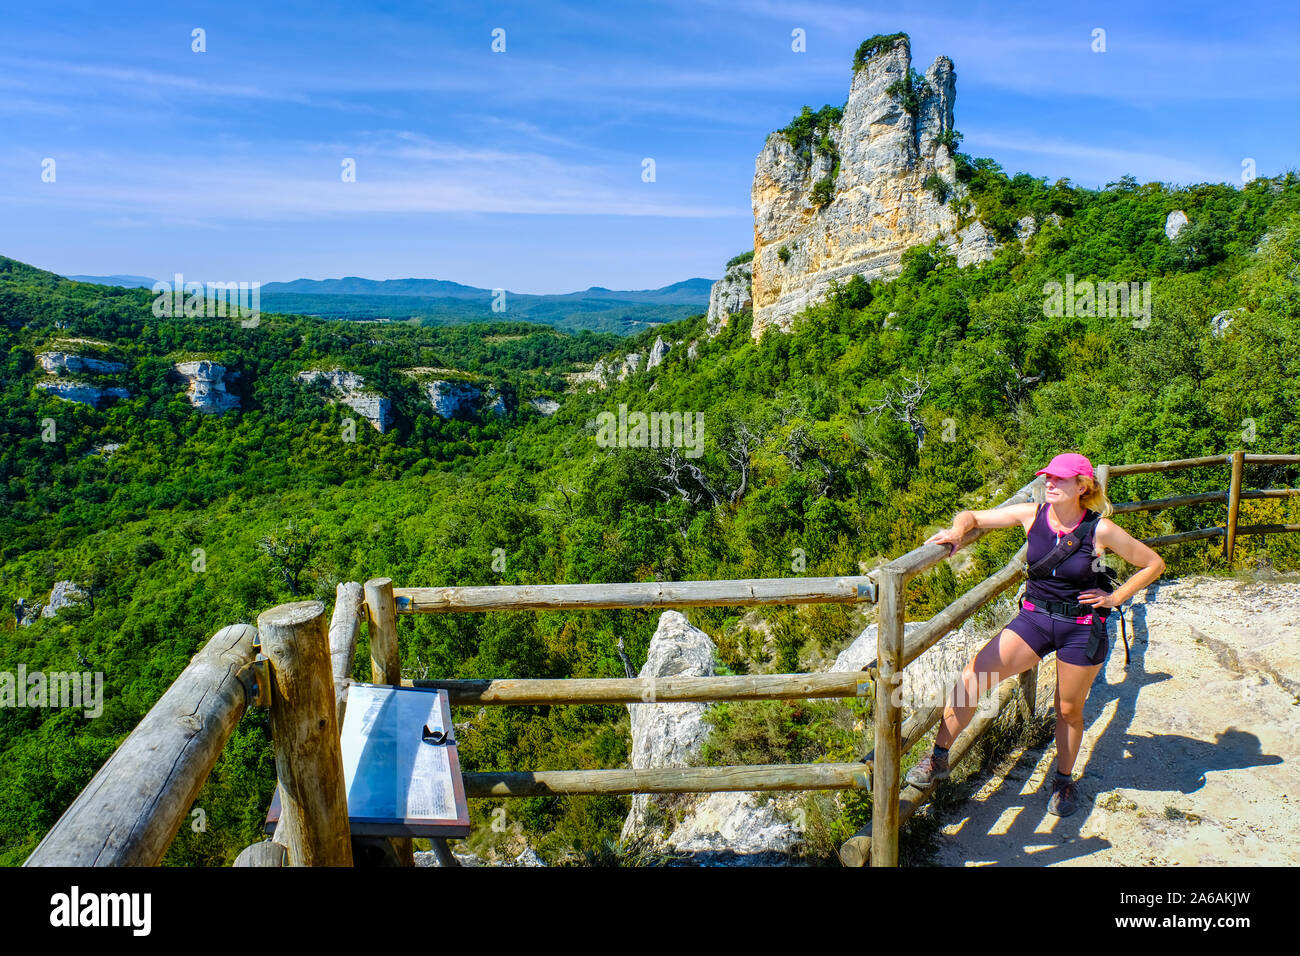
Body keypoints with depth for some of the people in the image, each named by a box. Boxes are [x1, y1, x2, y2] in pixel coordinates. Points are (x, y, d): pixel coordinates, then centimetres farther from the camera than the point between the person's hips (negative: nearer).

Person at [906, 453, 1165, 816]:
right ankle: (938, 757, -2)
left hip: (1081, 628, -2)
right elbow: (972, 516, 1)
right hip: (1034, 618, 2)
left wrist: (1115, 598, -5)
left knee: (1069, 710, 12)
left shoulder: (1101, 530, -13)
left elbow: (1154, 564, 0)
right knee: (972, 676, -14)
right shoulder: (1031, 515, -7)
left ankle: (1064, 780, 40)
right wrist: (957, 530, -21)